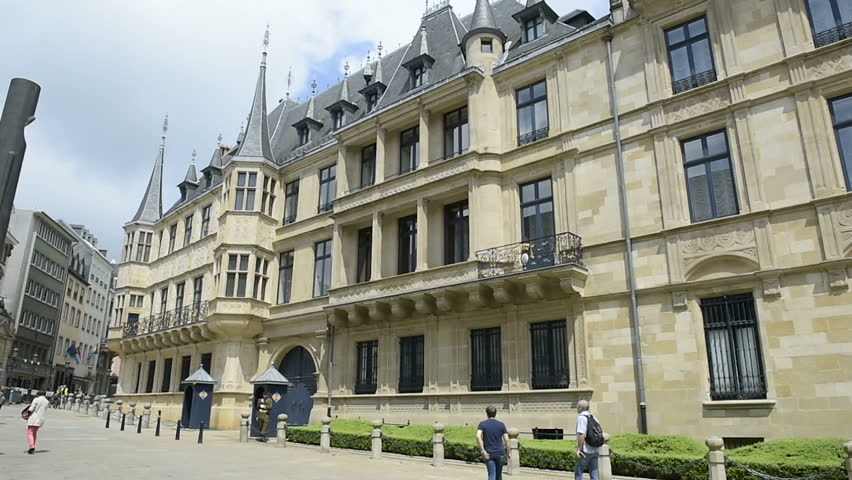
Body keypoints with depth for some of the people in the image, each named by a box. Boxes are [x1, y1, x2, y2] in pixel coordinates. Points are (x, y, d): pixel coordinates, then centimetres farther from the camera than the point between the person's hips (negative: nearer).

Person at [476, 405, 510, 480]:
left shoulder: (482, 424, -2)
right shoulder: (501, 424, 1)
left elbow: (478, 436, -17)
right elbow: (506, 439, -3)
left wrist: (483, 451, -16)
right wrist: (508, 451, 10)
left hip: (488, 453, -1)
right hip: (500, 453, 1)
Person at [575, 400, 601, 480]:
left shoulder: (581, 417, -12)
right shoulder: (593, 417, 12)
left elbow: (582, 435, -21)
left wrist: (579, 449, -18)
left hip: (586, 451, -7)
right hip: (595, 450, 7)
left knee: (578, 471, 6)